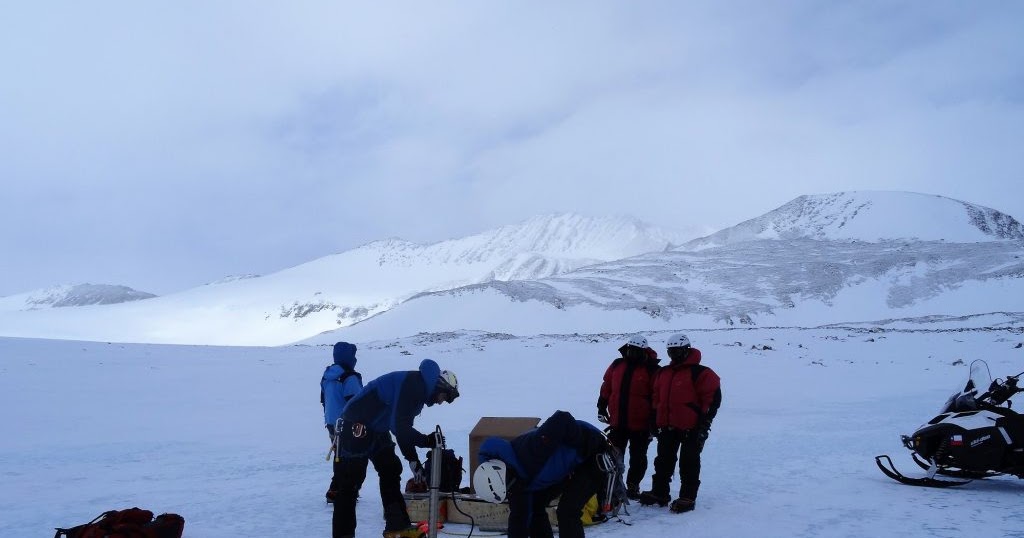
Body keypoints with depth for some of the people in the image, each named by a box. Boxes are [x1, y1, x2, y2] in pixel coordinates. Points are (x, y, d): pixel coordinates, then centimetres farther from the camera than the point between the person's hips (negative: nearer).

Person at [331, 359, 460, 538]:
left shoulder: (419, 390, 10)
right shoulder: (413, 385, -21)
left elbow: (403, 429, 16)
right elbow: (399, 427, -27)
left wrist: (413, 459, 14)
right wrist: (427, 441, -19)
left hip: (376, 429, 11)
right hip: (356, 426, -11)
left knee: (391, 471, 13)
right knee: (351, 480, -6)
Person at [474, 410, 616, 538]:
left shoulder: (531, 450, -39)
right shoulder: (514, 478, -9)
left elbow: (562, 419, -39)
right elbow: (519, 517, -1)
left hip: (593, 455, -9)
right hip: (570, 467, 9)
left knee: (567, 511, -17)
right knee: (534, 505, 5)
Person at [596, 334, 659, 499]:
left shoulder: (651, 370, -9)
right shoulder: (617, 365, 5)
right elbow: (606, 388, 14)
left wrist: (653, 422, -9)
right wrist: (601, 408, 11)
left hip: (640, 424, -3)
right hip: (617, 422, 4)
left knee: (638, 458, 10)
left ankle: (632, 486, 25)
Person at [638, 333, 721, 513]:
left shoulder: (700, 373, -10)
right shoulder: (663, 373, 12)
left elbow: (713, 397, -12)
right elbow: (657, 398, 20)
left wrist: (704, 423, -13)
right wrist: (655, 421, 17)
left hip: (691, 427, -7)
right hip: (667, 425, 7)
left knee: (689, 463, 1)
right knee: (663, 461, 13)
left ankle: (688, 498, 9)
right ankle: (659, 493, 23)